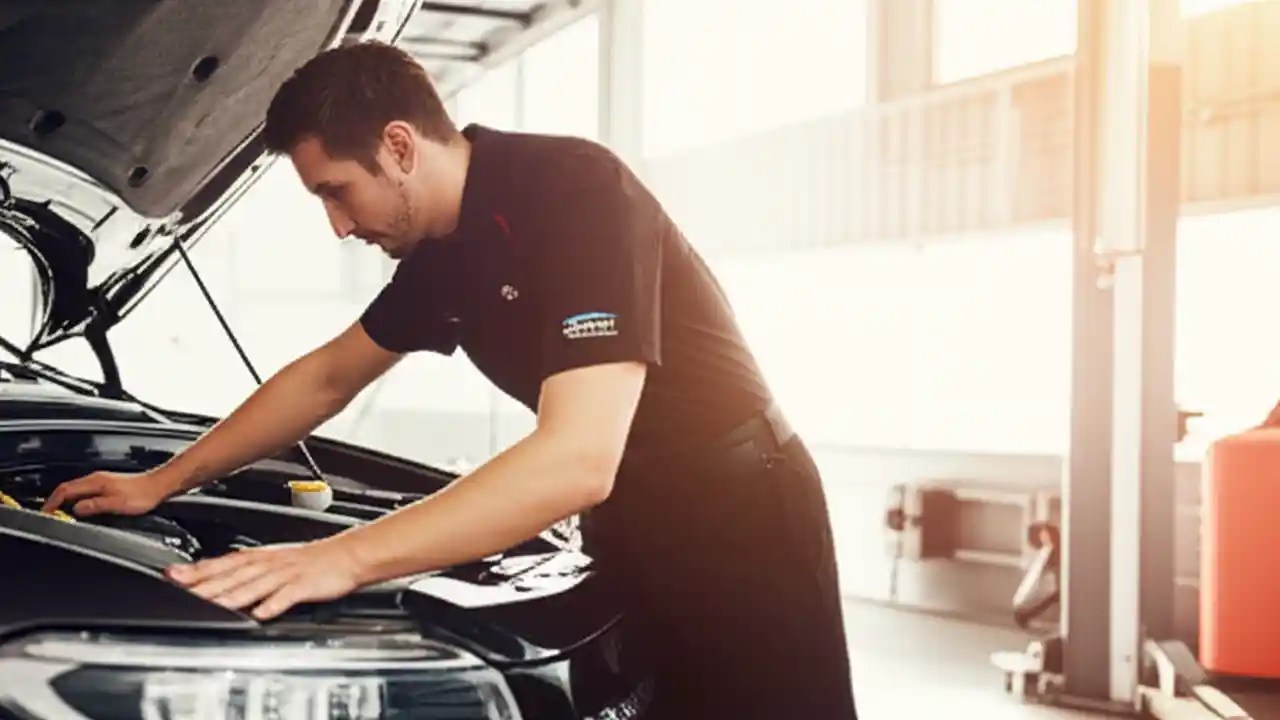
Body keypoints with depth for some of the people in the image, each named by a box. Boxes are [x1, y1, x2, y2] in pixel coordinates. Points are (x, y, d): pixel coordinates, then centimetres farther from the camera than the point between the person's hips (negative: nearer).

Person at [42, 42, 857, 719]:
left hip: (736, 524, -8)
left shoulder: (572, 189, -25)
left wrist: (343, 559, -35)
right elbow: (327, 376, 20)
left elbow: (580, 461, -34)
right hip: (639, 539, 8)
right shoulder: (443, 250, 4)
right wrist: (163, 481, 20)